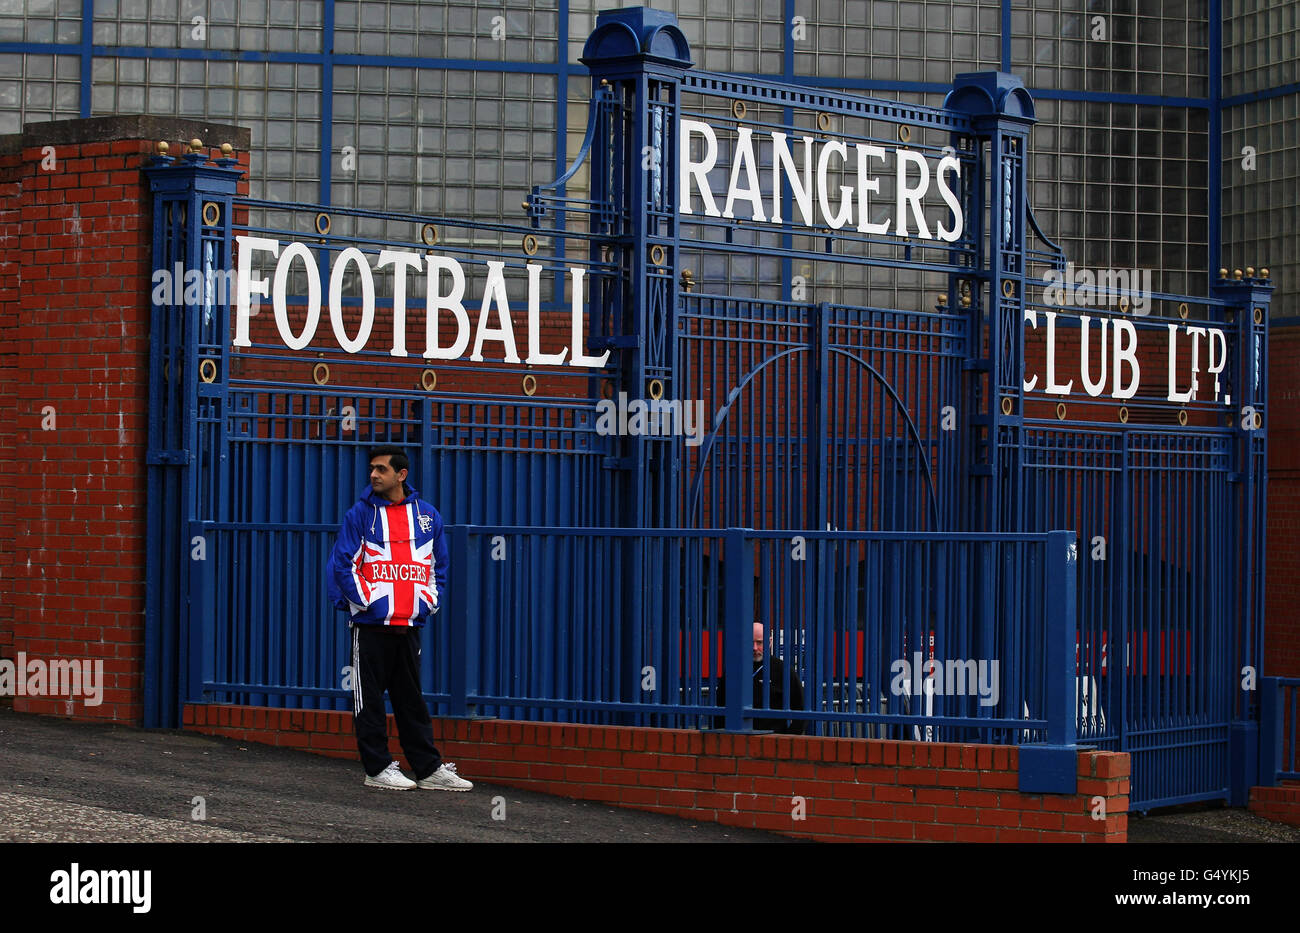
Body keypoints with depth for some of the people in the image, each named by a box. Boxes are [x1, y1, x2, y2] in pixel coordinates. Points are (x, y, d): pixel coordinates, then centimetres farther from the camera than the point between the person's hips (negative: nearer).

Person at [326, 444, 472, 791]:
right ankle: (378, 768, 7)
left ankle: (429, 768, 11)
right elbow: (343, 564, -4)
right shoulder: (360, 514, -1)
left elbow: (439, 565, 16)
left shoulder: (427, 515, 9)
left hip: (410, 624, 3)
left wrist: (429, 601, 4)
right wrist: (368, 601, -9)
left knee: (411, 698, 10)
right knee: (370, 699, 0)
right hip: (371, 623, -3)